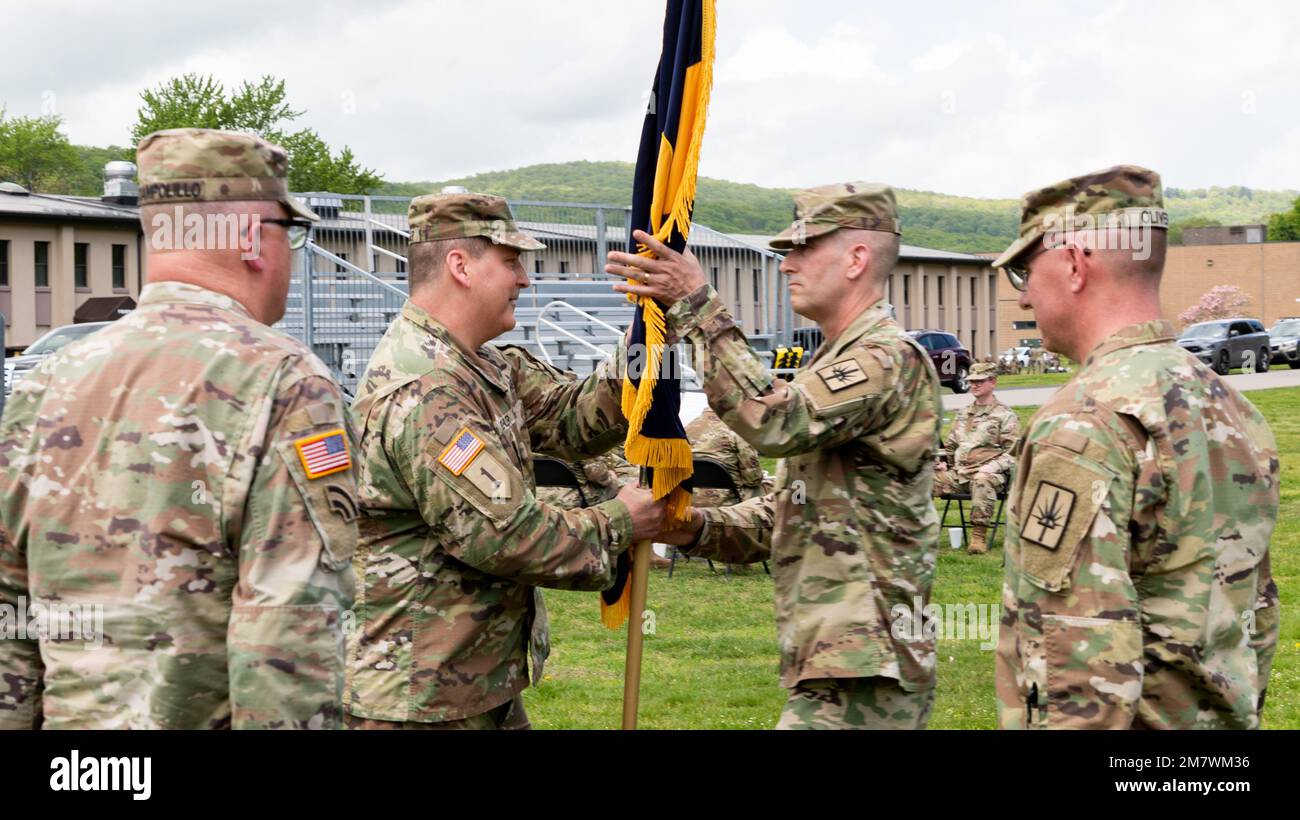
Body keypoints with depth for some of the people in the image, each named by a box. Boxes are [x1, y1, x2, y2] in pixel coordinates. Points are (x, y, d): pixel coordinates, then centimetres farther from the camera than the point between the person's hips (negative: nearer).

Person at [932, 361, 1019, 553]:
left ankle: (979, 535, -38)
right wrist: (943, 462, 11)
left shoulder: (1006, 415, 6)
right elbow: (950, 445, 31)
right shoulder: (962, 413, 24)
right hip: (959, 473, 5)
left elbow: (1013, 451, -1)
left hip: (987, 472, -5)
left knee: (982, 480, -42)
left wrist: (994, 465, -17)